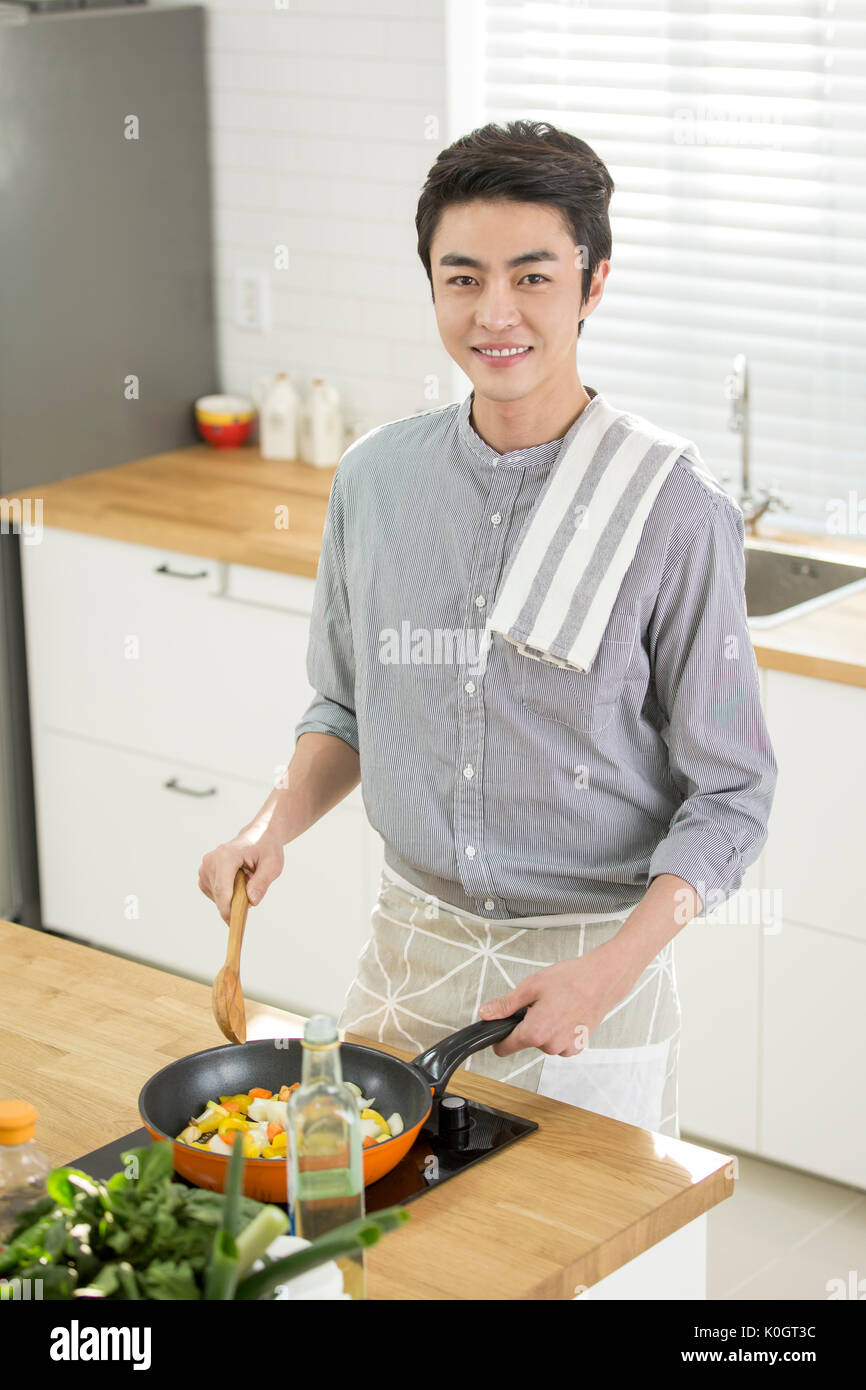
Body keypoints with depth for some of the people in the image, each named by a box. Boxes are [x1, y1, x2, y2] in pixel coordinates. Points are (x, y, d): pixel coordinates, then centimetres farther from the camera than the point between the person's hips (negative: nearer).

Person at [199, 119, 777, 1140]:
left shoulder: (675, 513, -15)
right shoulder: (374, 478, -1)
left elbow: (730, 795, -11)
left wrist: (609, 972, -21)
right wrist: (273, 827, -5)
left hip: (588, 959, -4)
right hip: (407, 949, 4)